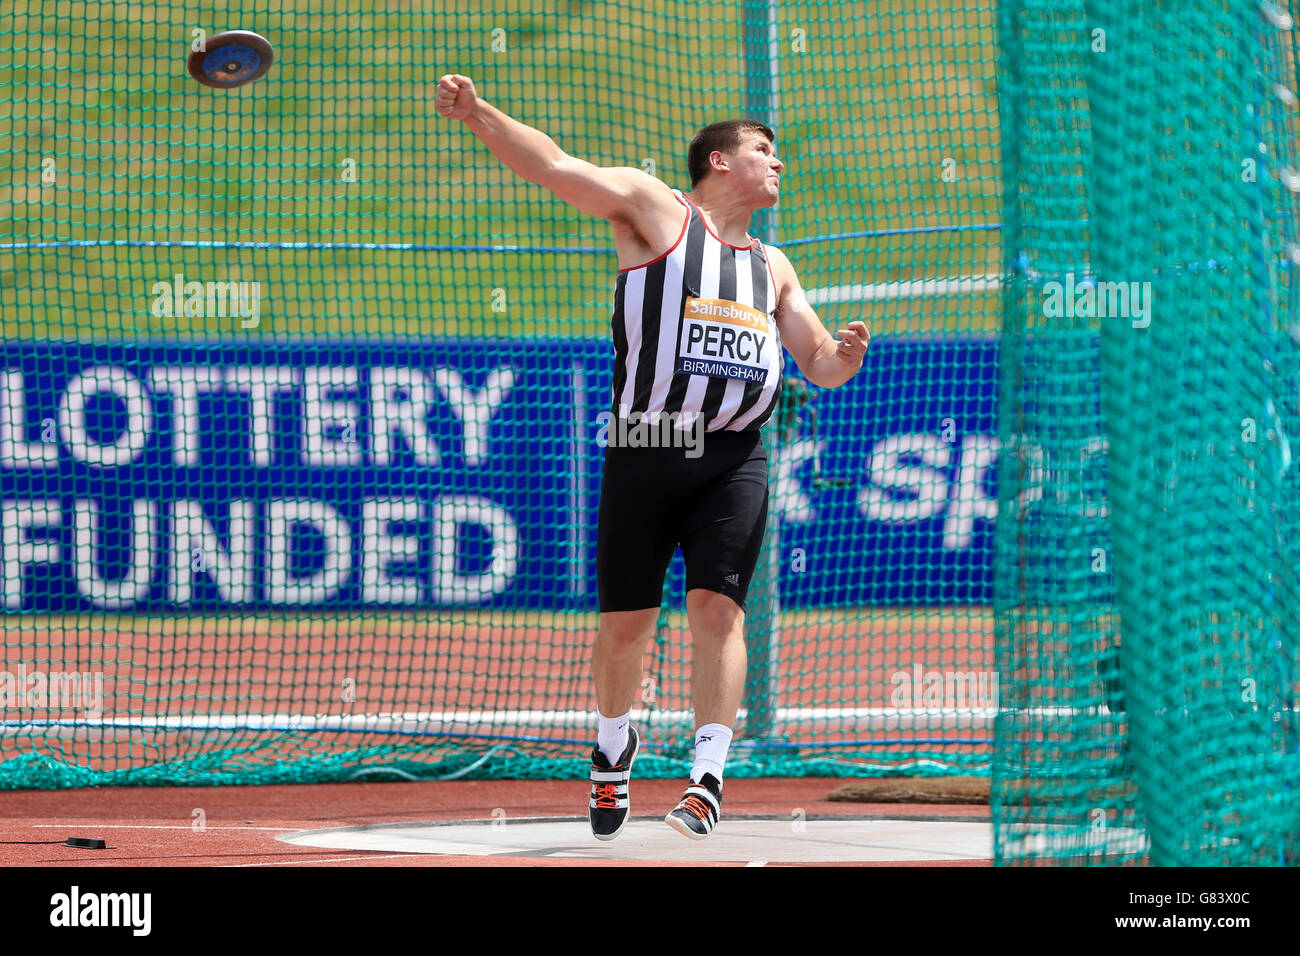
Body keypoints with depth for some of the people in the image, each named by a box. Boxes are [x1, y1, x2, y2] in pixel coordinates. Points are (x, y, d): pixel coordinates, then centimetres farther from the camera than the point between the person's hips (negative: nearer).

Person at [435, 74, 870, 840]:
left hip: (731, 460, 3)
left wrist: (844, 357, -1)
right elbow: (554, 166, -1)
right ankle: (614, 747, 30)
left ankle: (709, 776, -14)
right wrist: (477, 115, -13)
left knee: (718, 608, -12)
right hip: (643, 452, -3)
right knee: (626, 620, 4)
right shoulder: (654, 210, 8)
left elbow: (820, 365, 23)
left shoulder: (772, 268, 23)